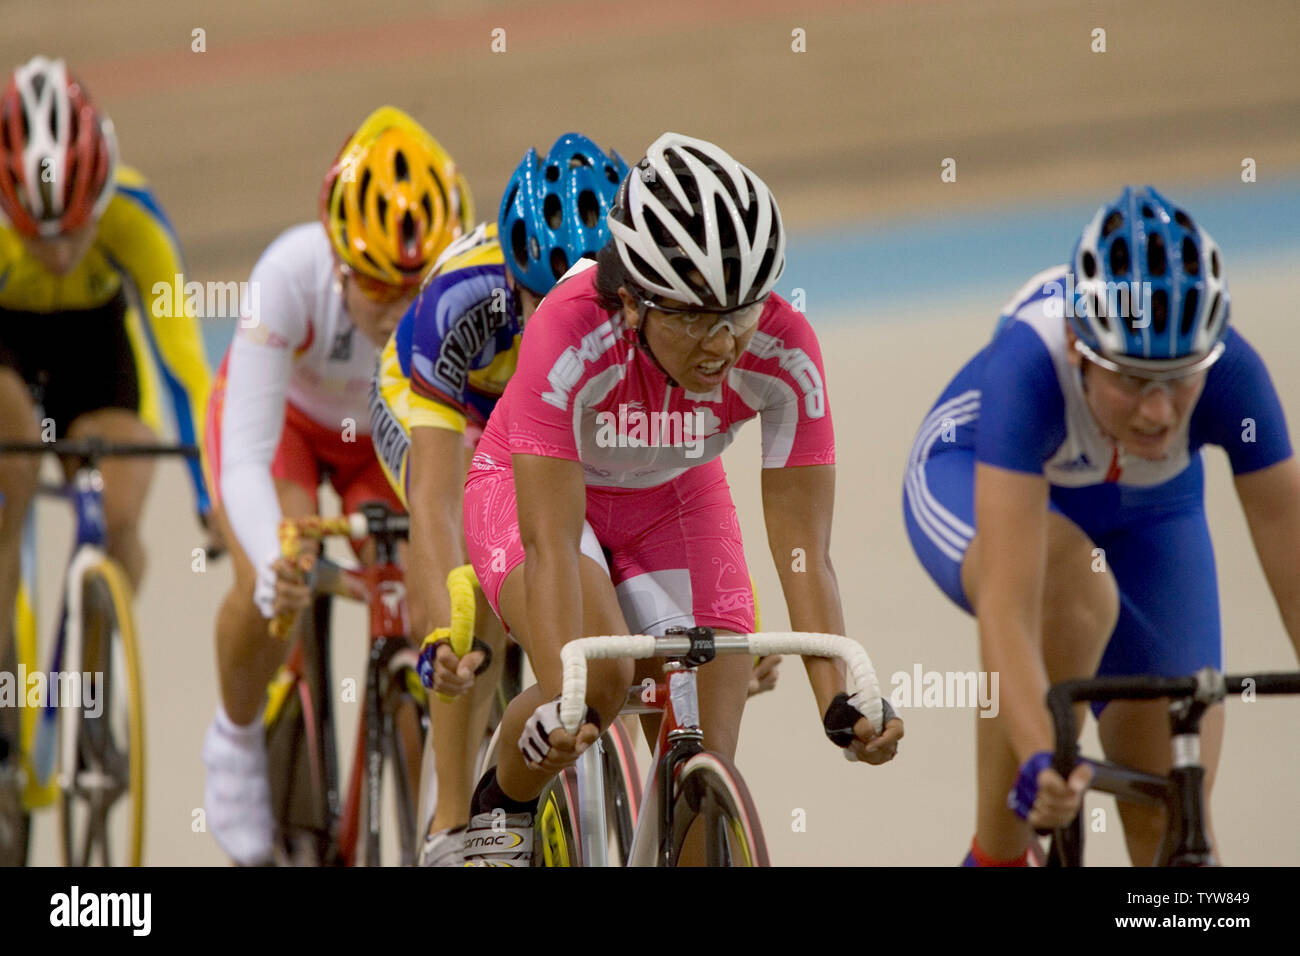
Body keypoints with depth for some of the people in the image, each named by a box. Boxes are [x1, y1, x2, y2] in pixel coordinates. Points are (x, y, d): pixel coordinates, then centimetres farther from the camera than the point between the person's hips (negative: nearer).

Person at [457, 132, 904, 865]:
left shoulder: (783, 353, -31)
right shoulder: (570, 337, -39)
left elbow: (804, 553, -28)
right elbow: (551, 546, -39)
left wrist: (841, 705, -40)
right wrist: (561, 703, -49)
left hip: (676, 502, 3)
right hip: (533, 489, -3)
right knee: (599, 676, -30)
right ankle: (502, 808, 0)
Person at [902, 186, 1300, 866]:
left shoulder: (1228, 373, -34)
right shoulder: (1030, 363, -42)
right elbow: (1007, 608, -49)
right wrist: (1040, 760, -61)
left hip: (1143, 512, 3)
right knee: (1069, 587, -38)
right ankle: (996, 858, -20)